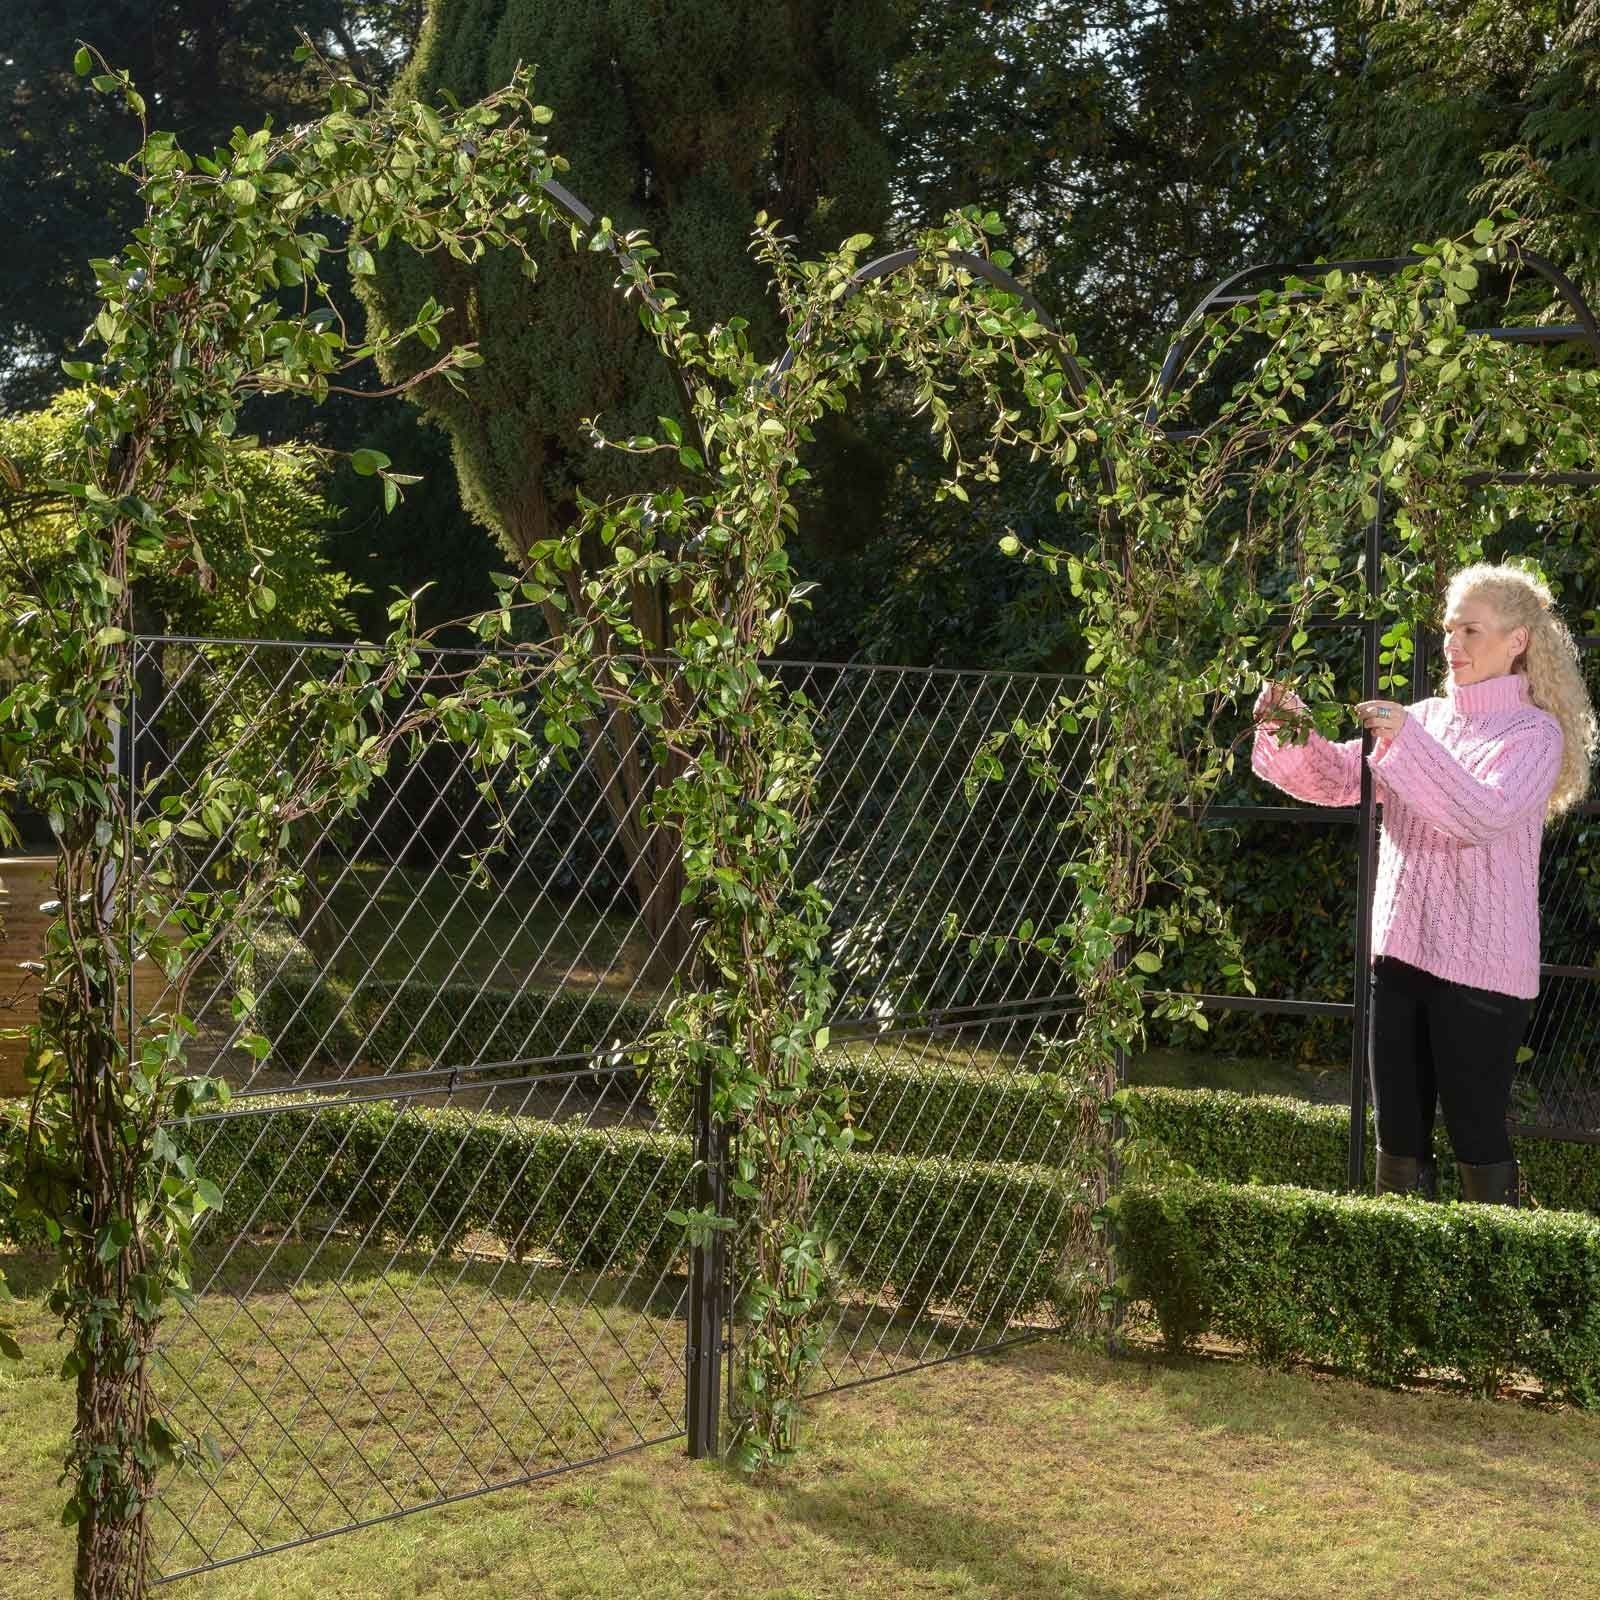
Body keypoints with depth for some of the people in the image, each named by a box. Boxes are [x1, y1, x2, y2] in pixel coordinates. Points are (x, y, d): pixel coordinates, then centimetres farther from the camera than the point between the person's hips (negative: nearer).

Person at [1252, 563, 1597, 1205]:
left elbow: (1482, 816, -21)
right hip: (1402, 951, 6)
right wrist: (1292, 730, -11)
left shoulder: (1535, 733, -5)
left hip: (1481, 965, -6)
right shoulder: (1426, 716, 13)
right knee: (1398, 1132, 9)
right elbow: (1339, 779, 6)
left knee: (1476, 1131, -1)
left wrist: (1407, 741, -27)